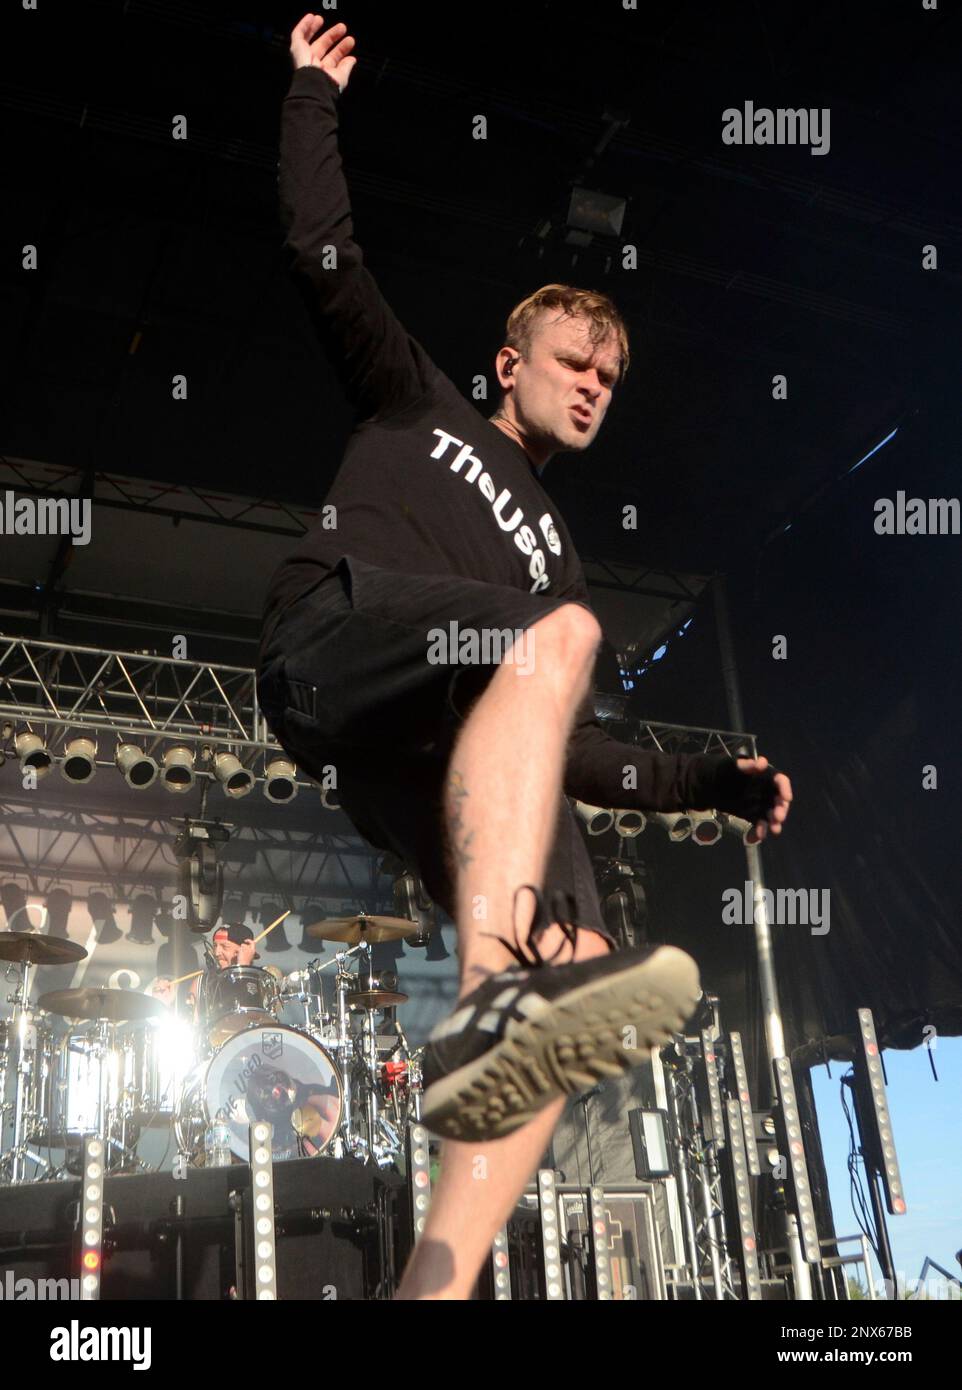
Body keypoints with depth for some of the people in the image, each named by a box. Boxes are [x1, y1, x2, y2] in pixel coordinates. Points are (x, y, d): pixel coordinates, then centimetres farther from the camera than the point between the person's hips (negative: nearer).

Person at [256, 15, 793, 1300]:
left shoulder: (553, 553, 36)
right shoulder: (419, 403, 28)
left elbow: (565, 747, 29)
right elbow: (325, 256, 17)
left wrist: (707, 784, 21)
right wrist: (314, 98, 23)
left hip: (439, 740, 5)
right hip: (335, 633, -5)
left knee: (577, 968, -19)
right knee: (557, 636, -35)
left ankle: (437, 1288, -25)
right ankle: (486, 1003, -53)